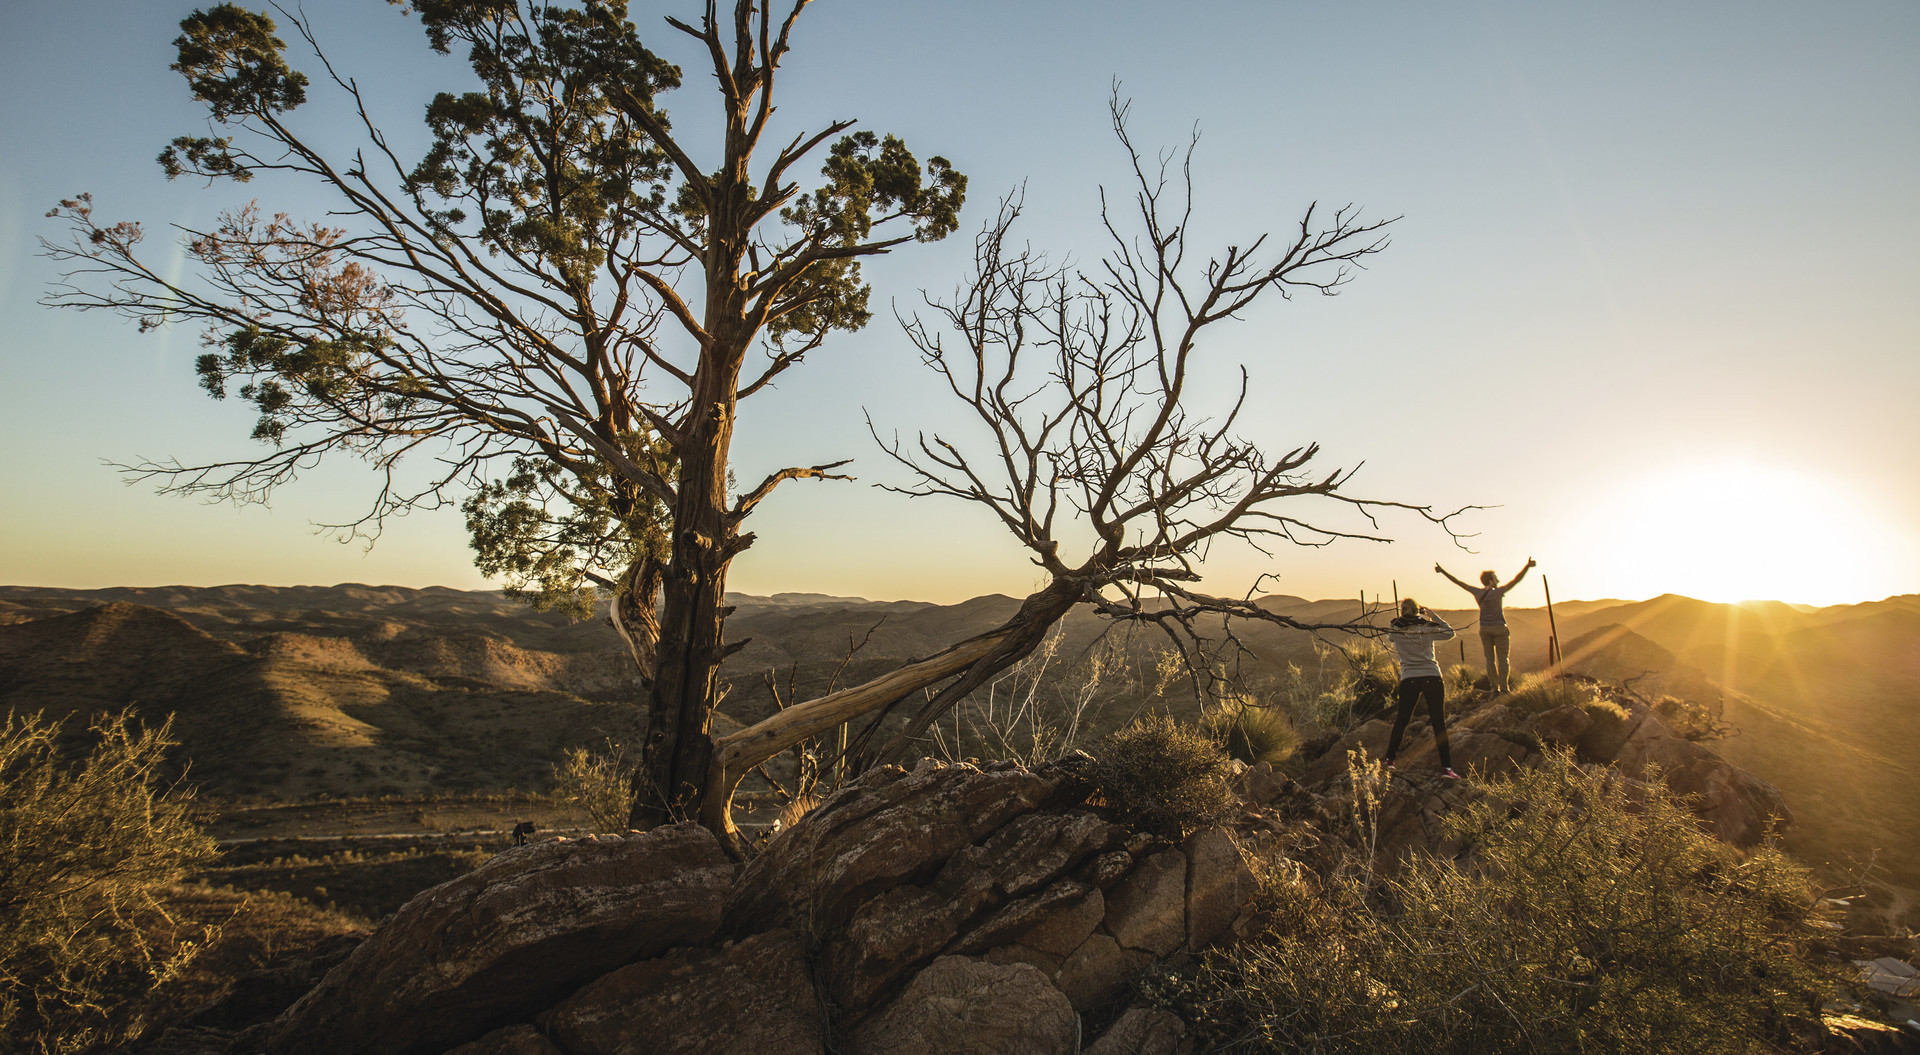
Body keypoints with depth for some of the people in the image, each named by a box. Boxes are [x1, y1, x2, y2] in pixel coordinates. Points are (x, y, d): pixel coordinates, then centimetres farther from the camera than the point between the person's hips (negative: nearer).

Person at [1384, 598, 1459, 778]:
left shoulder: (1395, 630, 1)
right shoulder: (1428, 628, -3)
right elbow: (1450, 633, 13)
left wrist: (1400, 620, 23)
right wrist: (1434, 616, 15)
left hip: (1408, 680, 1)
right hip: (1432, 677, -1)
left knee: (1401, 720, 13)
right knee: (1439, 722, 1)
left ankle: (1389, 759, 16)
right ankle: (1446, 767, -2)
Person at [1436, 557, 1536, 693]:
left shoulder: (1477, 592, -2)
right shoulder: (1498, 592, -14)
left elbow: (1457, 582, 4)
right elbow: (1516, 580, -21)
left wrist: (1443, 571, 10)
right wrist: (1527, 566, -25)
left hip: (1484, 629, 4)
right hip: (1499, 628, -4)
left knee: (1490, 659, 6)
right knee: (1502, 658, 2)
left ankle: (1494, 686, 5)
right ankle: (1504, 686, -2)